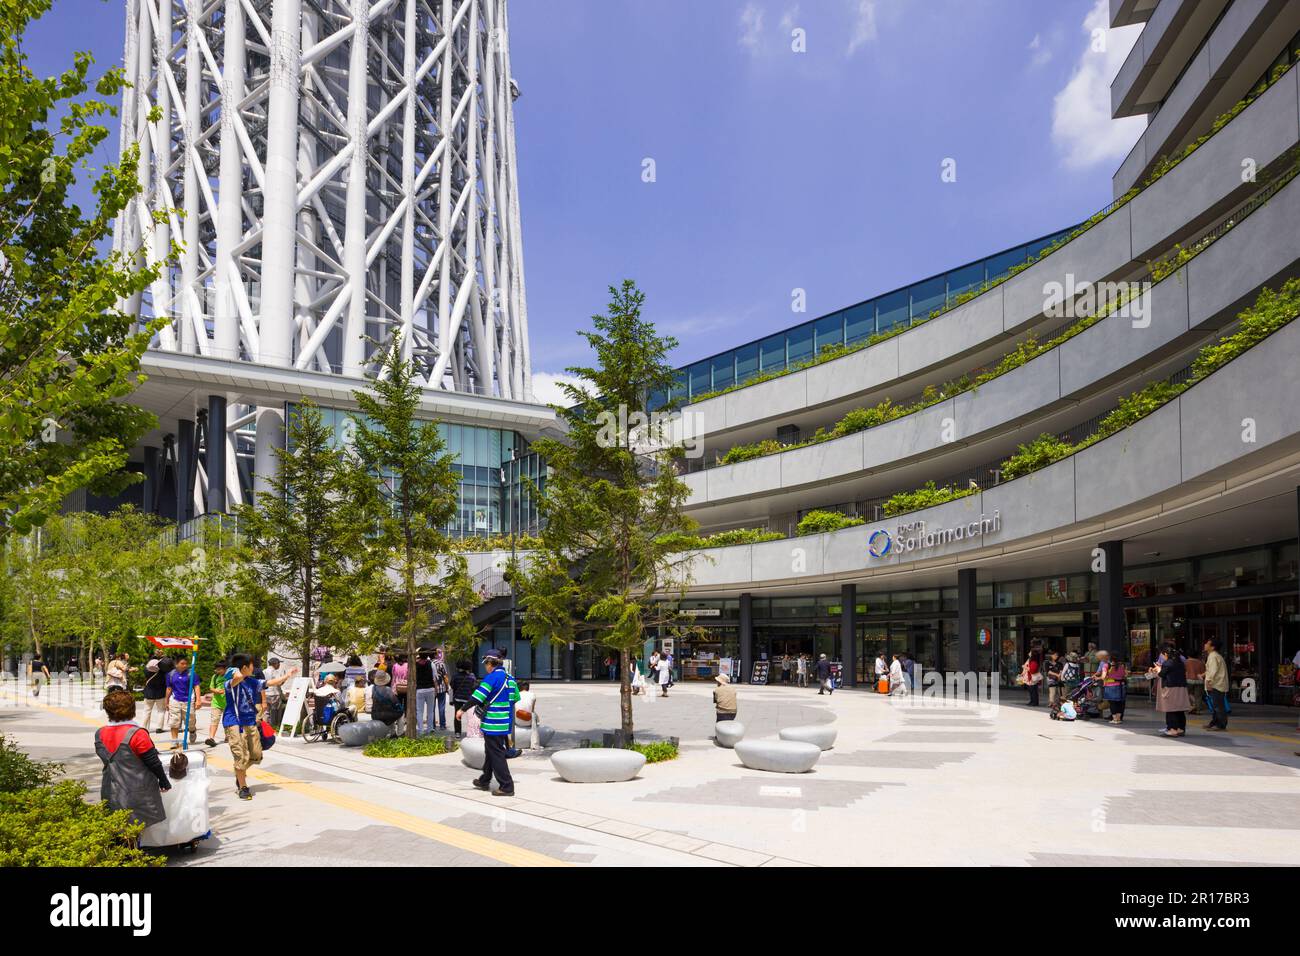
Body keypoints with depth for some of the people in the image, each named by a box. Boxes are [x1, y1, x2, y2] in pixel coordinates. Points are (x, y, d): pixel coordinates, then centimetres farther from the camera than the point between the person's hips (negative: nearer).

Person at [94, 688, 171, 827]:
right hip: (139, 794, -6)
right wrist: (164, 780, 0)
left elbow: (107, 760, 11)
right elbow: (153, 762, -13)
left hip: (111, 794, 6)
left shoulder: (99, 734, -2)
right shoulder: (137, 734, -20)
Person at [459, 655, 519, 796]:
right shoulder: (509, 678, 10)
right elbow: (516, 697, 17)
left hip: (493, 724, -9)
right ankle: (484, 781, 34)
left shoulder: (492, 677, -15)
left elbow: (477, 696, -18)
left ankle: (506, 787, -2)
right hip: (505, 723, 9)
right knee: (489, 752, 21)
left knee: (496, 754, -3)